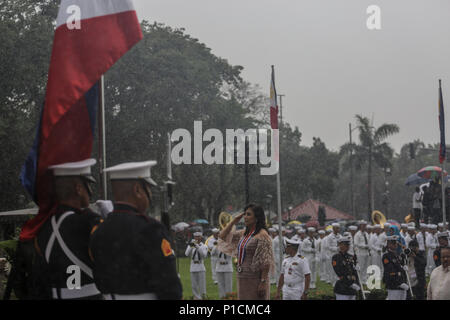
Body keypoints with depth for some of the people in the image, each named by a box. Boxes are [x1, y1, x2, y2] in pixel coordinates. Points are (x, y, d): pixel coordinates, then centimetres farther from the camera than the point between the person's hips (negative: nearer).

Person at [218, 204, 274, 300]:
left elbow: (266, 262, -16)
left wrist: (263, 282, -21)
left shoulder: (262, 235, -12)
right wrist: (234, 221, 9)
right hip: (243, 280, 8)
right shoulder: (243, 234, 12)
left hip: (255, 280, -8)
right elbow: (222, 236, 18)